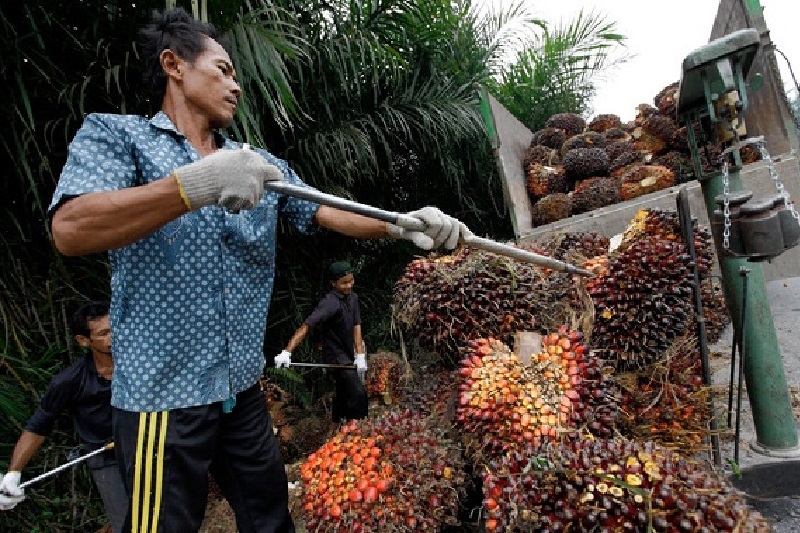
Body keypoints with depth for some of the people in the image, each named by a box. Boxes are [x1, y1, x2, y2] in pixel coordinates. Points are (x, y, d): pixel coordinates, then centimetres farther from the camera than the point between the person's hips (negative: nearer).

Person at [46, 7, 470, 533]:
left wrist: (401, 225, -14)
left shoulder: (263, 164, 10)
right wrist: (195, 185, -33)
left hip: (244, 388, 5)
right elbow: (71, 230, -21)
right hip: (162, 393, -5)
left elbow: (329, 213, 3)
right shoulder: (113, 133, -5)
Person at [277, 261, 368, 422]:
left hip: (348, 353, 7)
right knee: (358, 393, -13)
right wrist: (287, 352, -44)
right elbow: (306, 326, -34)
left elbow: (356, 326, -5)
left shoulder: (353, 297, -2)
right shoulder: (330, 303, -25)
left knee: (343, 393, 19)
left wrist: (360, 355, -14)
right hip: (335, 354, -7)